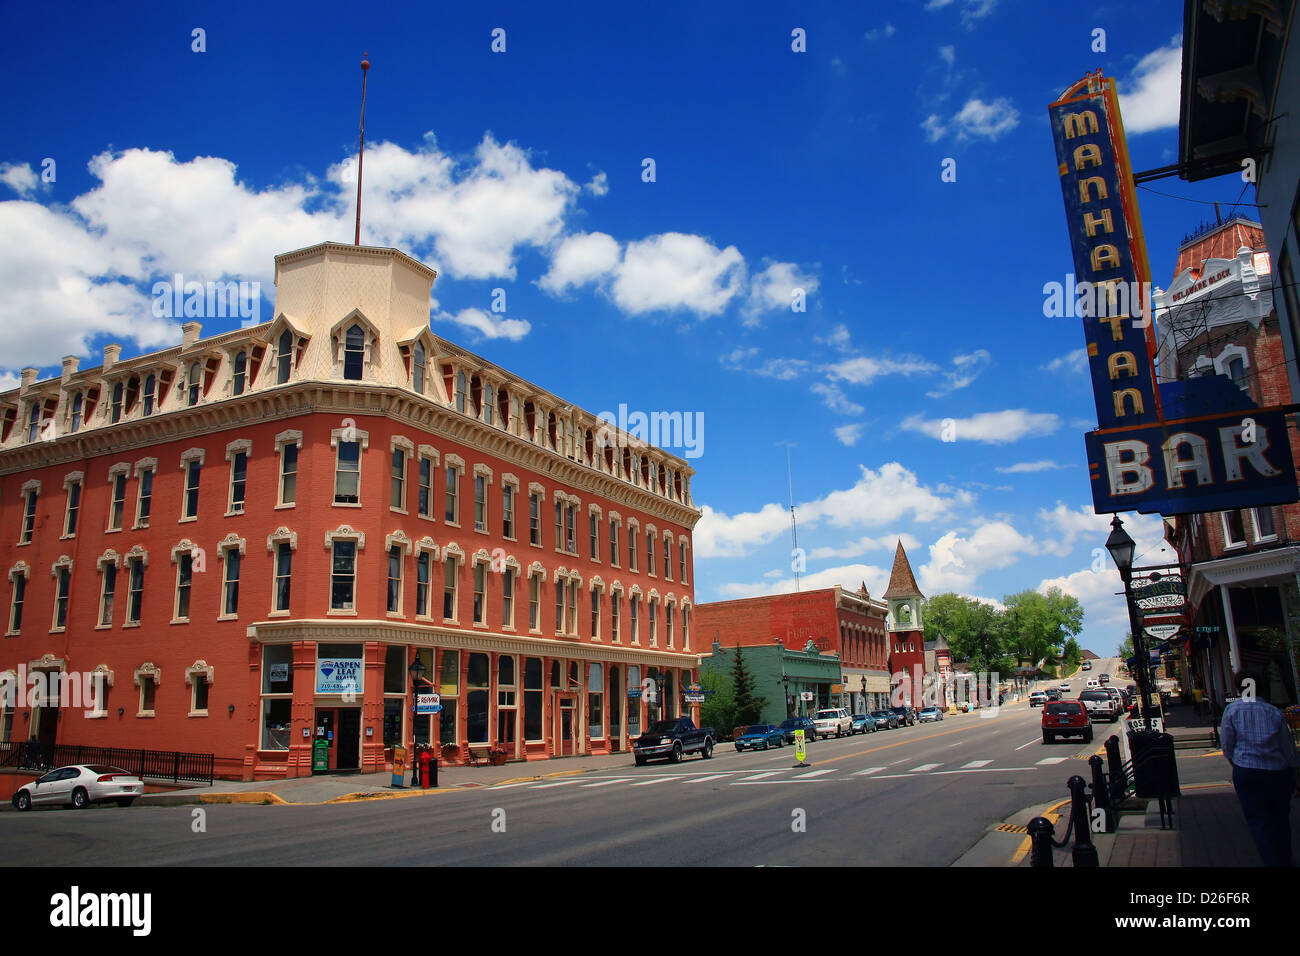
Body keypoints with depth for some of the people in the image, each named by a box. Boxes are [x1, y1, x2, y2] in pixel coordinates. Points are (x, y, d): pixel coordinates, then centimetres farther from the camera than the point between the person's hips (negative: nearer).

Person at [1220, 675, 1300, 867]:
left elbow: (1227, 745, -3)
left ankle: (1273, 862, -6)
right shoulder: (1275, 712, -6)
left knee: (1259, 821, 3)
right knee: (1281, 819, 20)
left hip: (1246, 773, -2)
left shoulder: (1232, 710, -9)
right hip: (1278, 772, 2)